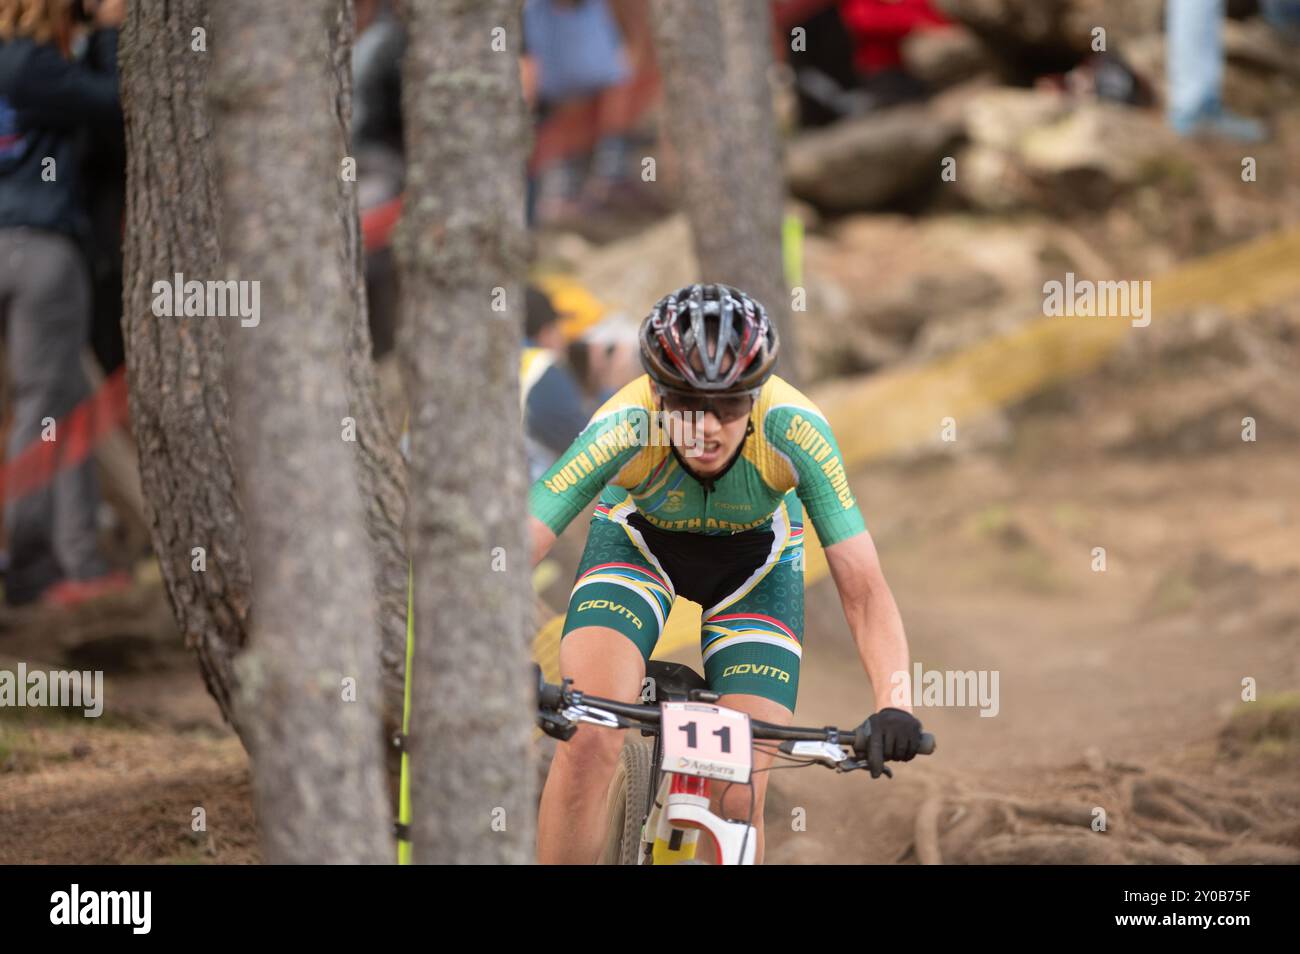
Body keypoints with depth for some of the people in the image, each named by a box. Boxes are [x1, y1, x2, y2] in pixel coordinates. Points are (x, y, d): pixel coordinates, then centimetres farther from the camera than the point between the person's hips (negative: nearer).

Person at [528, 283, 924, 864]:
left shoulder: (794, 433, -35)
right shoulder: (624, 430, -36)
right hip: (637, 547, 0)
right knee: (586, 744, -25)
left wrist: (895, 705, -50)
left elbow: (861, 586, -35)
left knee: (739, 801, -11)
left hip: (754, 564, 0)